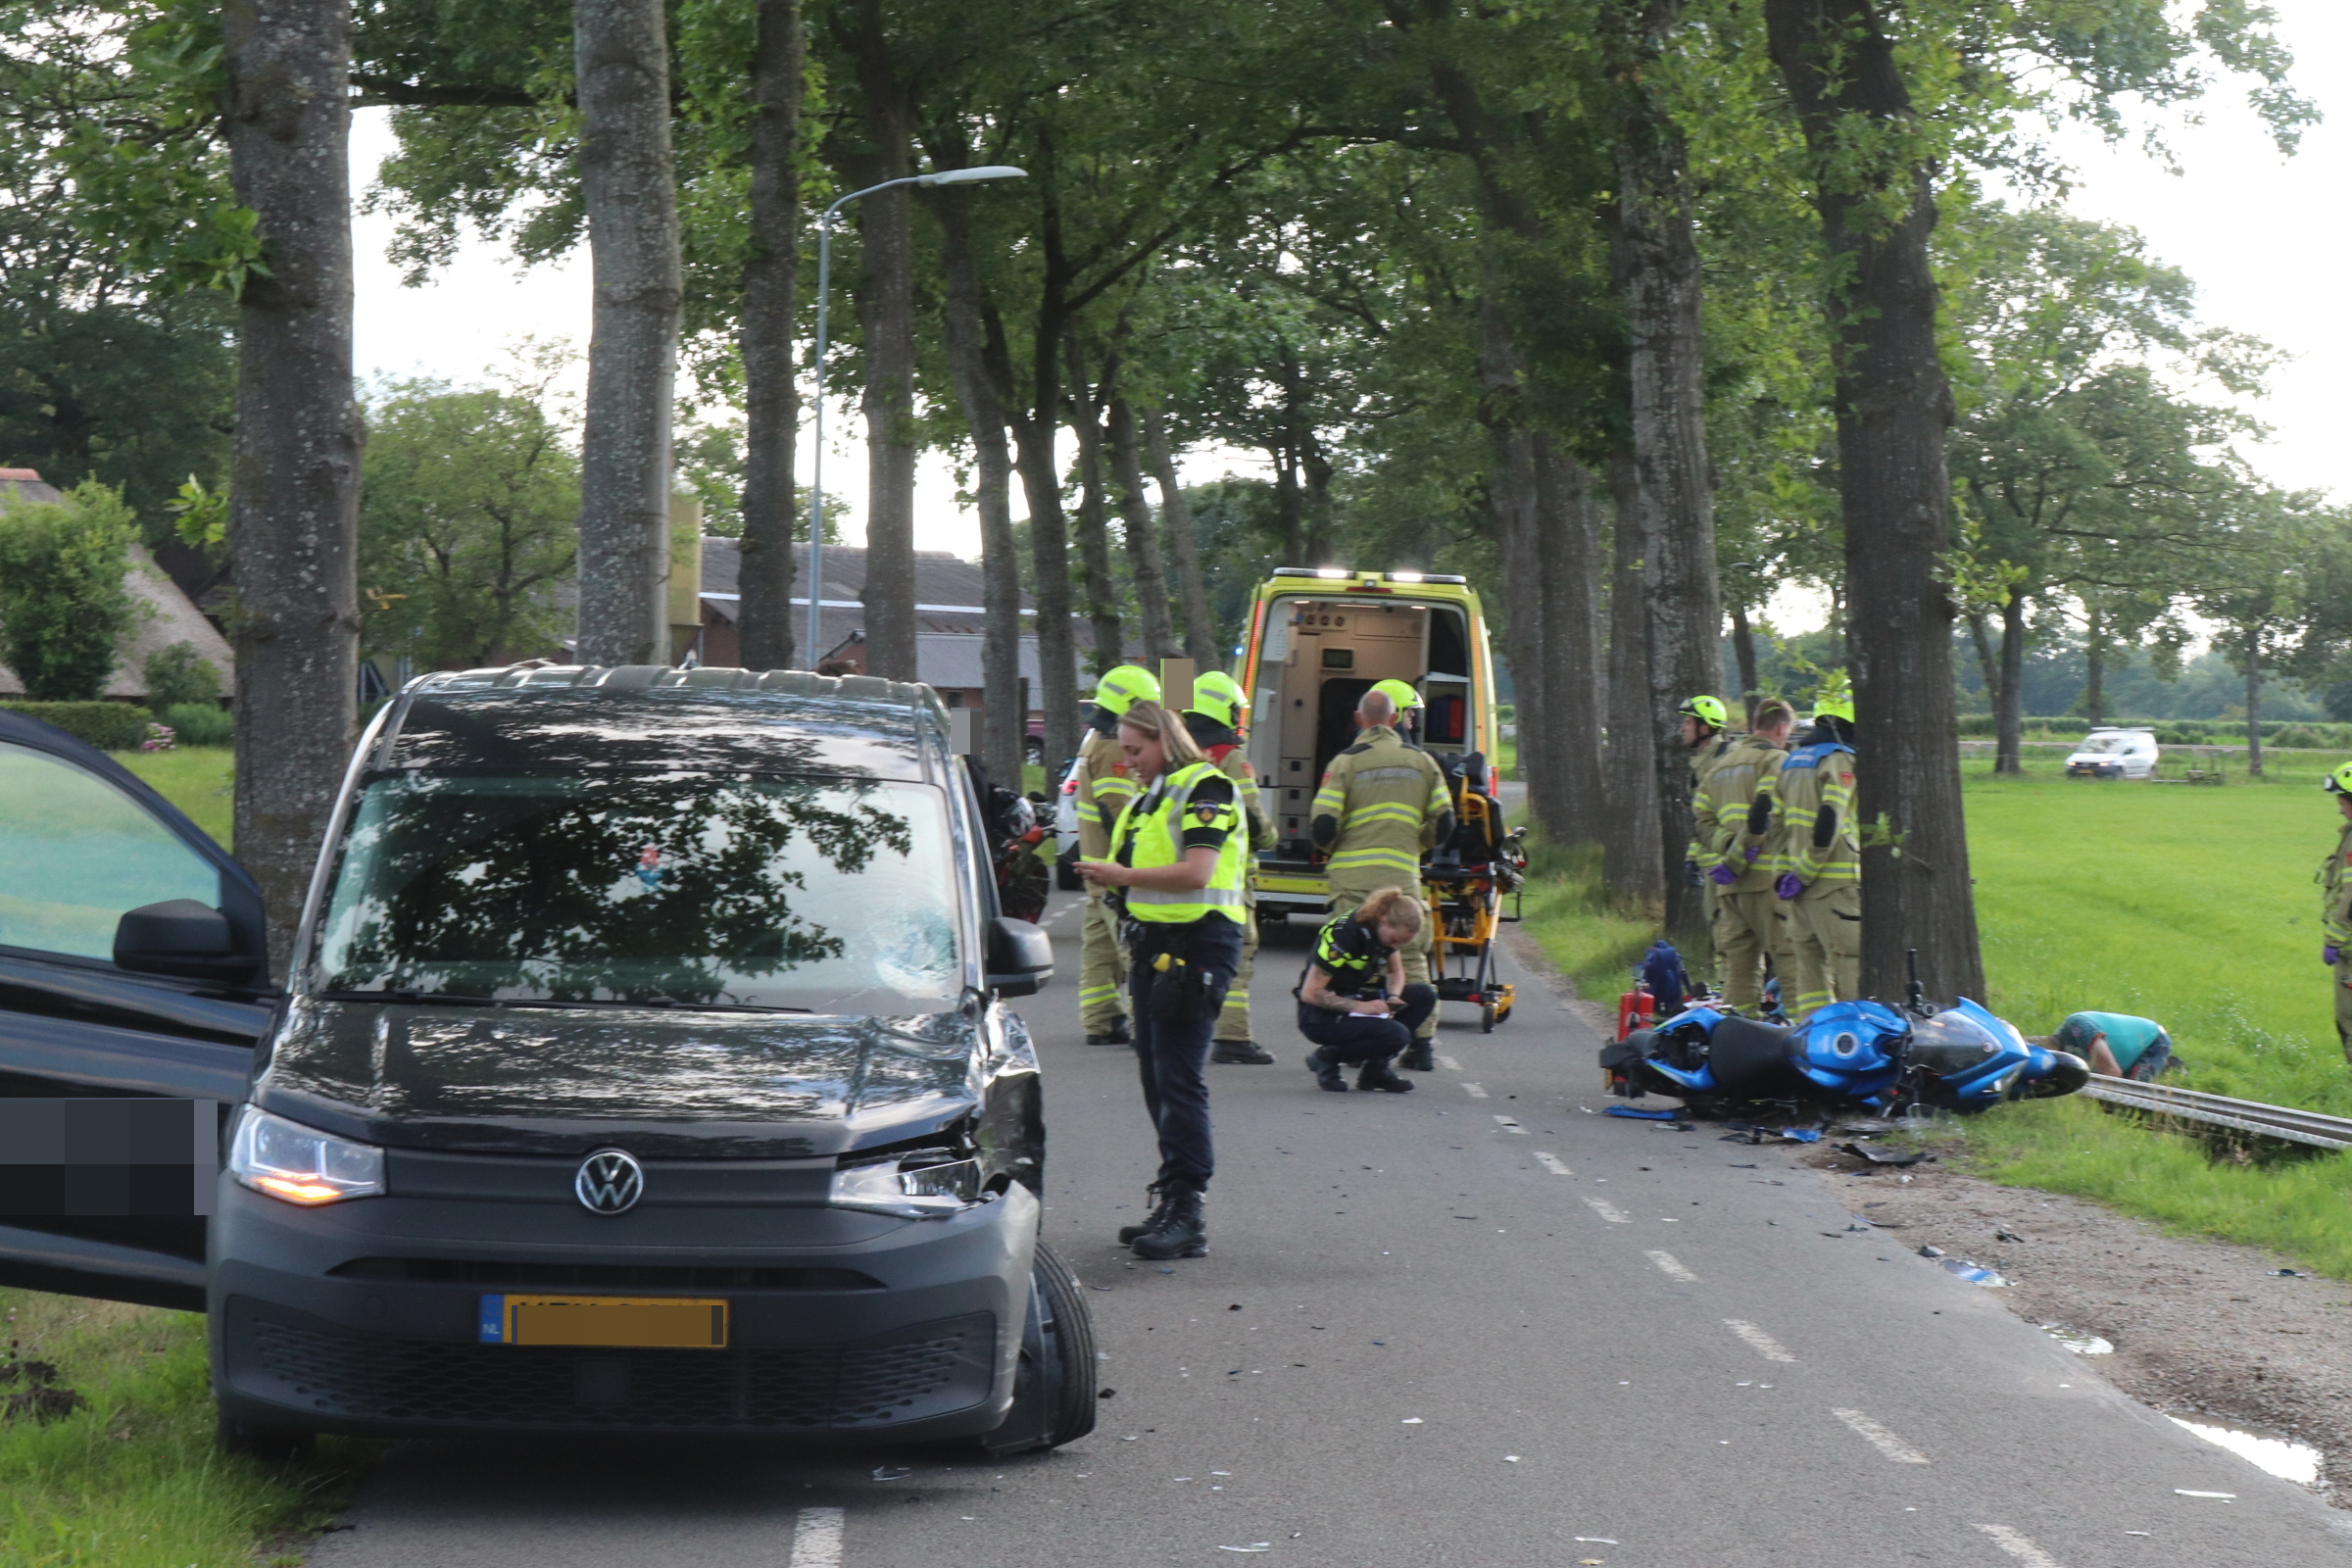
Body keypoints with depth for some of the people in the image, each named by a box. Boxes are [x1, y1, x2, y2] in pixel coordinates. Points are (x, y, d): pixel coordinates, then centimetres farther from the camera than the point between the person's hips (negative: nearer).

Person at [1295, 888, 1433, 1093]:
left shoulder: (1386, 929, -2)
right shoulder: (1343, 935, -25)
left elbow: (1396, 972, 15)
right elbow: (1310, 993, -23)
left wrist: (1393, 997, -8)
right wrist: (1359, 1007, -28)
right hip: (1322, 1017, -9)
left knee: (1425, 996, -4)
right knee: (1396, 1035, -27)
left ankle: (1375, 1068, 1)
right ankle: (1329, 1057, -6)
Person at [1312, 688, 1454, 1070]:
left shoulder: (1345, 762, -3)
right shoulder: (1423, 761, 8)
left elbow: (1322, 827, -7)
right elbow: (1443, 825, 9)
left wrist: (1332, 847, 16)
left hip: (1353, 877, -2)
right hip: (1402, 874, 2)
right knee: (1411, 958, 9)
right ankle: (1422, 1042, 4)